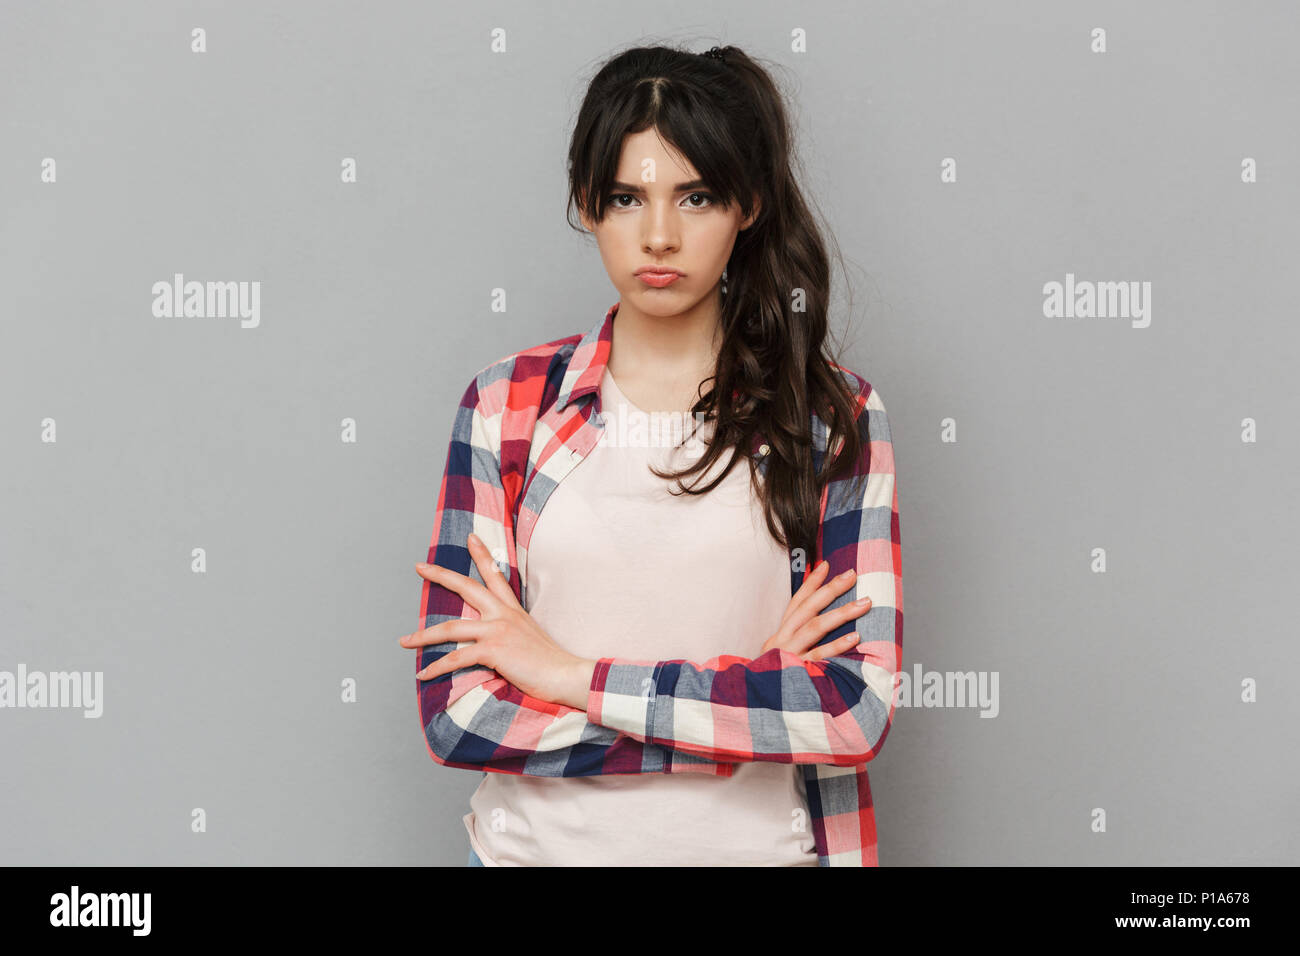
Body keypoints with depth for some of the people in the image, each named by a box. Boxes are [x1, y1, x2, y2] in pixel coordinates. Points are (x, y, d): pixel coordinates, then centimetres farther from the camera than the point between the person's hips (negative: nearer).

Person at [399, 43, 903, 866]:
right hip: (543, 840, 1)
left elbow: (858, 708, -16)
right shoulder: (510, 403, -4)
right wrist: (752, 710, -16)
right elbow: (454, 710, -11)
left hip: (754, 842, 0)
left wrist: (571, 674, -16)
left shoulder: (834, 417, -6)